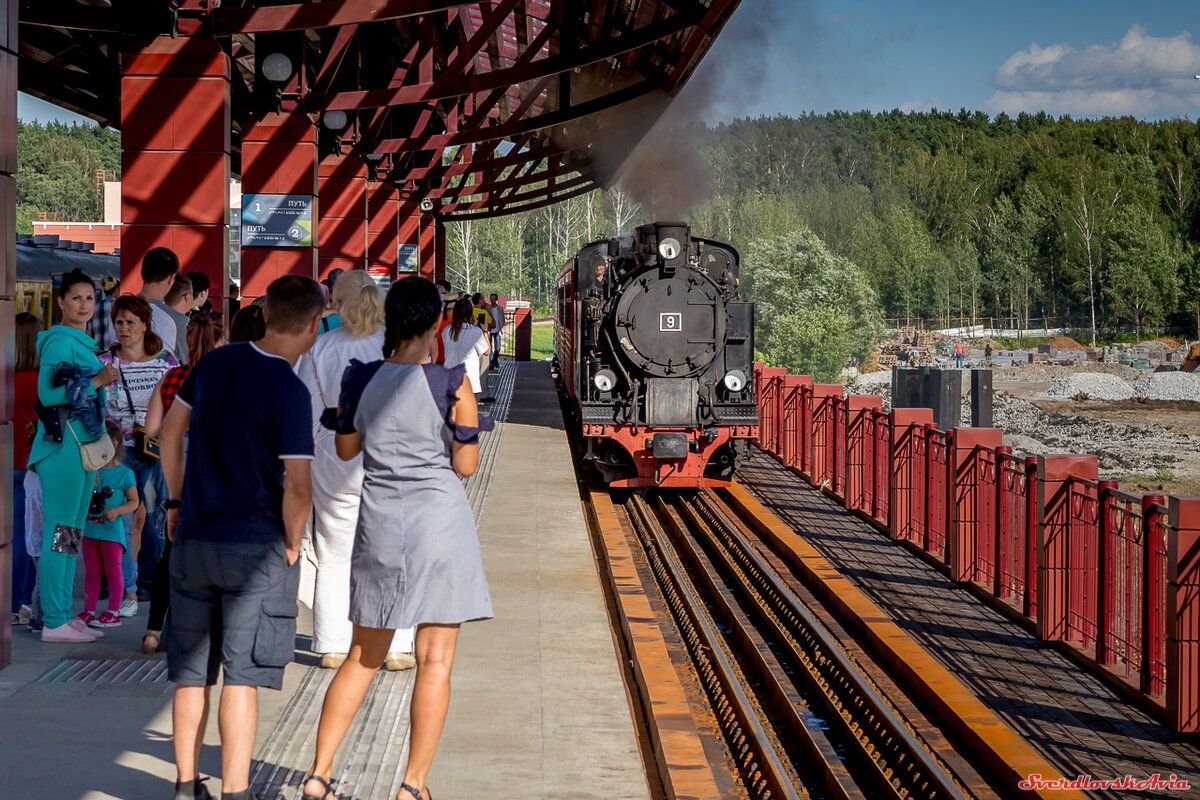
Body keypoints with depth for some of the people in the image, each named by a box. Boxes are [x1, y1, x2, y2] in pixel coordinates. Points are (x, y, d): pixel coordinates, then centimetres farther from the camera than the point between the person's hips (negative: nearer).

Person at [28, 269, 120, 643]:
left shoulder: (84, 343, 18)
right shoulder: (59, 341, -9)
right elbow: (47, 393, -18)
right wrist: (95, 381, -18)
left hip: (82, 444, 10)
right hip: (62, 444, -10)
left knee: (72, 536, 11)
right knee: (60, 534, -9)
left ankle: (64, 615, 16)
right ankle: (54, 623, -8)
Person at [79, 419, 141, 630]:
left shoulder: (125, 473, -4)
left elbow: (134, 502, -2)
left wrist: (117, 511, -18)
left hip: (112, 531, -4)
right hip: (89, 529, 4)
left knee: (113, 572, 3)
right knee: (91, 572, 11)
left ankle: (113, 612, 8)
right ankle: (89, 611, 16)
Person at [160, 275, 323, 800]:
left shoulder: (216, 363, 3)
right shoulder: (290, 392, -16)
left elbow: (171, 430, 14)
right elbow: (298, 486, -20)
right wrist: (292, 543, -4)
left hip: (193, 540, 6)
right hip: (257, 548, -5)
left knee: (190, 672, 13)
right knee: (241, 676, -1)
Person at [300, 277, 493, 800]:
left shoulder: (360, 379, -1)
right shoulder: (452, 385, -10)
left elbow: (345, 449, 11)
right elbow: (465, 465, -6)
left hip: (379, 522, 4)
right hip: (439, 520, -4)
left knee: (364, 655, 16)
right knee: (434, 660, 4)